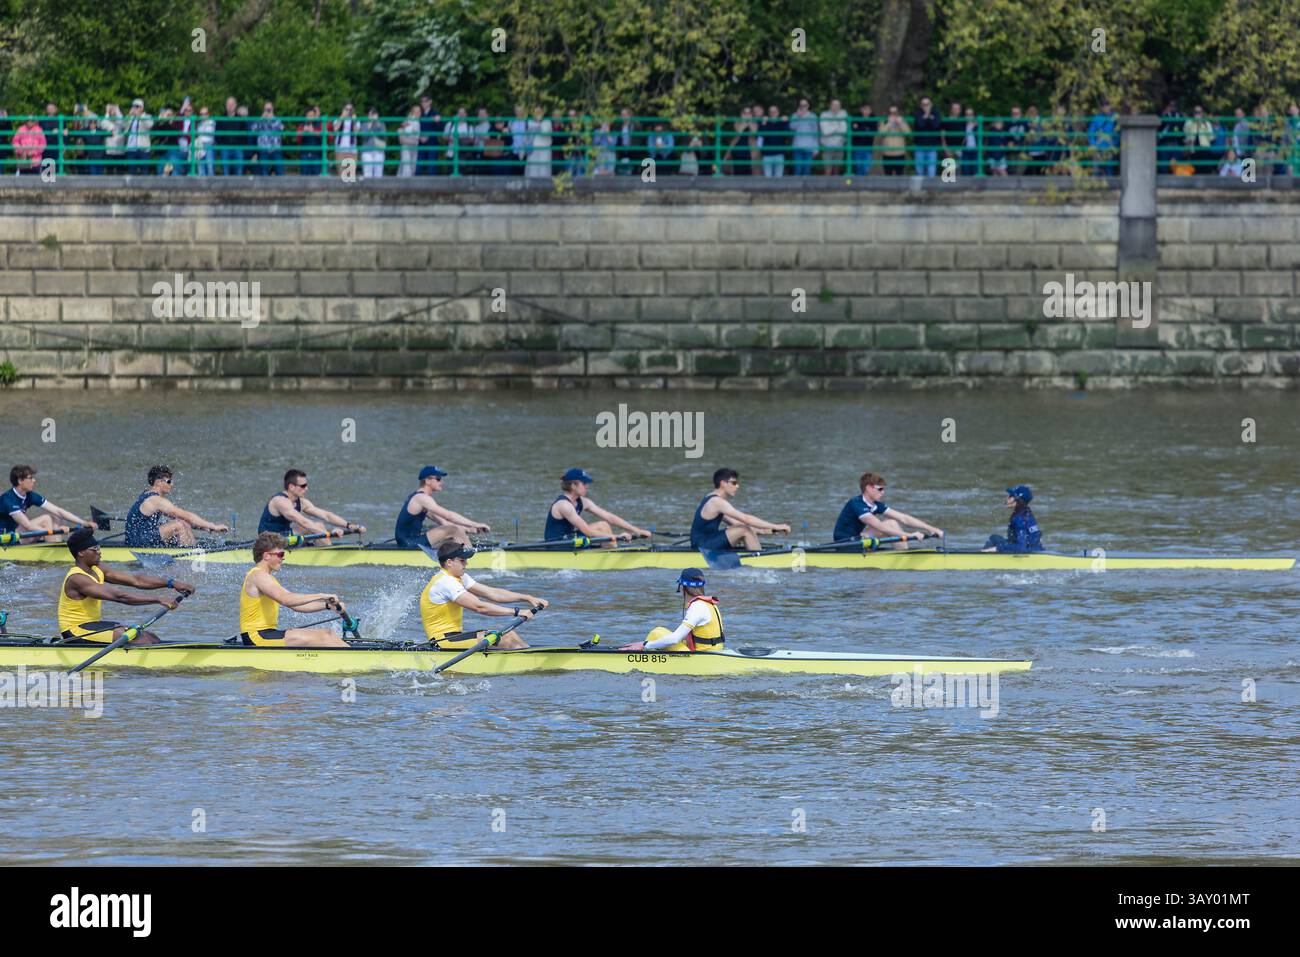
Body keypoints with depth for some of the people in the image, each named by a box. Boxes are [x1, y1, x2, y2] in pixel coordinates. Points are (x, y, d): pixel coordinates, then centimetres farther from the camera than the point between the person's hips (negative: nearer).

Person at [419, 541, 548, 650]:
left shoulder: (459, 578, 13)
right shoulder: (445, 582, -19)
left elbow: (492, 593, 13)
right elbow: (479, 607, -24)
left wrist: (527, 598, 5)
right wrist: (516, 612, -23)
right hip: (444, 643, -10)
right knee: (507, 638, -16)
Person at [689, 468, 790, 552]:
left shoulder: (710, 499, 16)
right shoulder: (717, 502, -17)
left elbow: (734, 523, 18)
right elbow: (745, 519, -21)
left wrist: (762, 531, 8)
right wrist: (775, 527, -18)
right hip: (703, 548, -10)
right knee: (745, 531, -20)